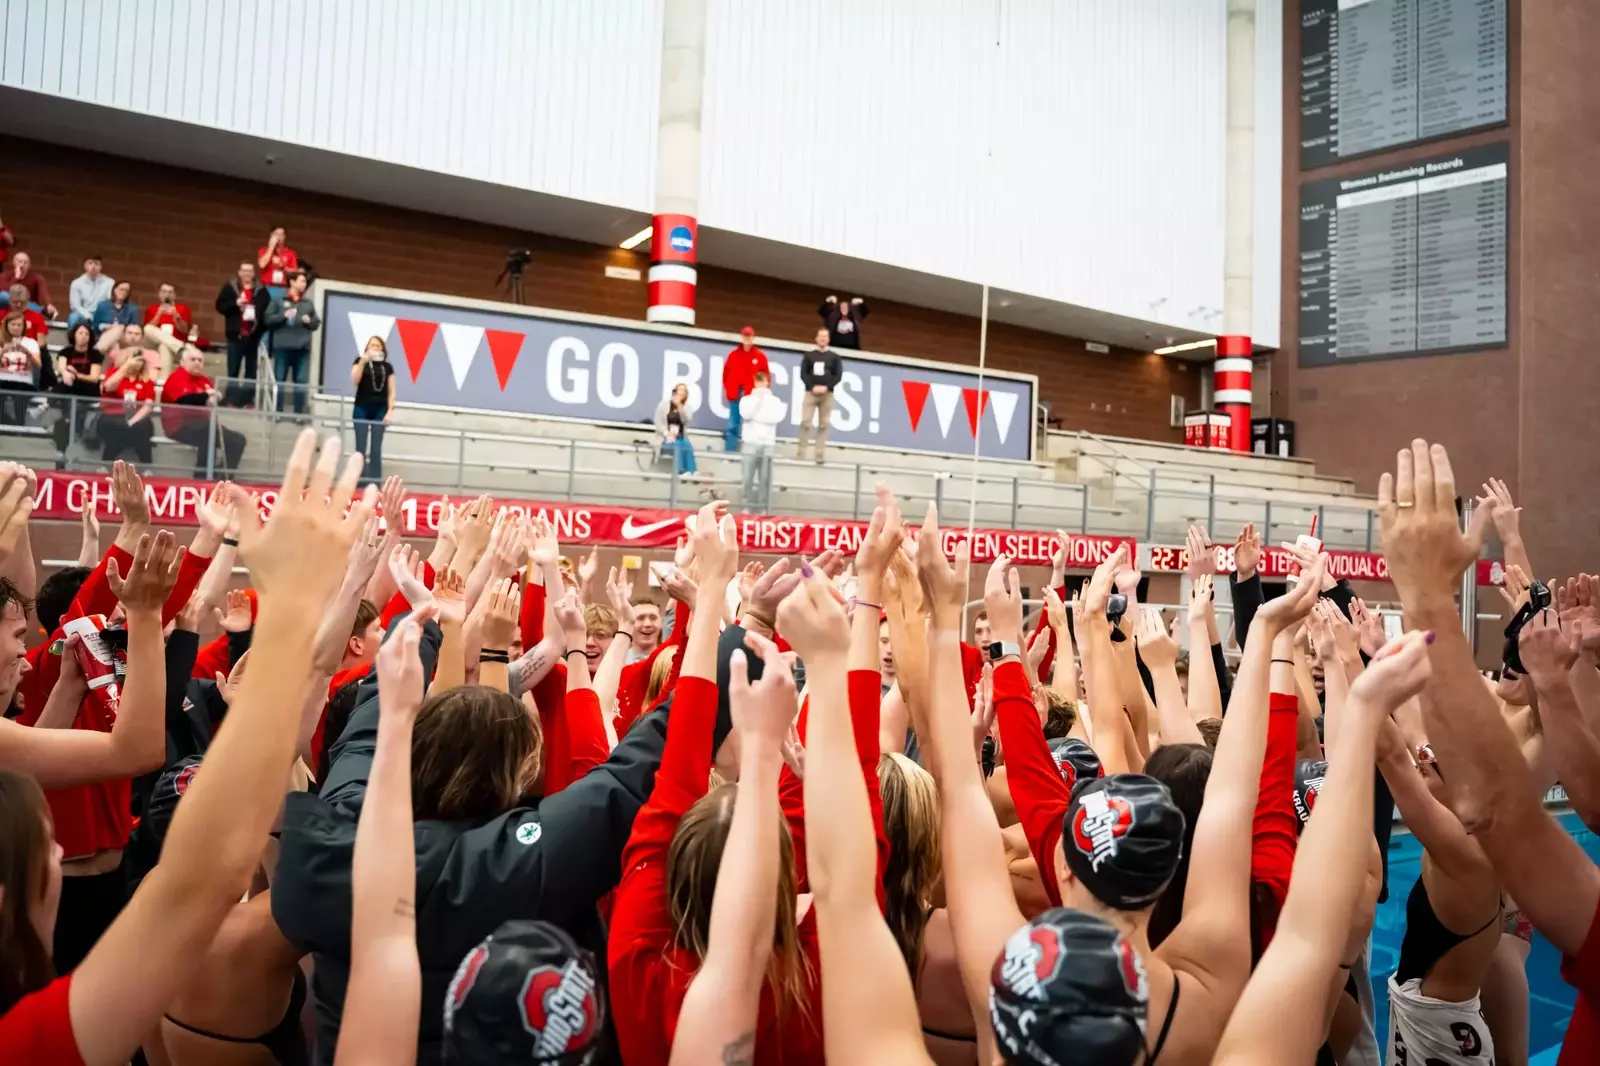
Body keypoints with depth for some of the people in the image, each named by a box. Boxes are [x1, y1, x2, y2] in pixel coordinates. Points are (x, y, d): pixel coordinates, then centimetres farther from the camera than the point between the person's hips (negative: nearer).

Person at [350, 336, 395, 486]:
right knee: (361, 447, -3)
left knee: (376, 448, -3)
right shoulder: (360, 361, 4)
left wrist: (390, 411, -1)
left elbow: (391, 391, 8)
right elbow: (354, 381, -11)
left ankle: (375, 482, -1)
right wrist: (363, 361, -18)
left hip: (380, 410, 1)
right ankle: (359, 480, 0)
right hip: (362, 408, -1)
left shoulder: (387, 366, 8)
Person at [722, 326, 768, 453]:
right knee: (732, 425, 4)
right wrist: (728, 390, 1)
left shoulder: (760, 356, 4)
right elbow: (726, 373, 9)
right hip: (735, 395, 2)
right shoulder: (733, 354, 9)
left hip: (752, 396, -2)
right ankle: (729, 453, 8)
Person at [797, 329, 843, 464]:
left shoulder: (834, 357, 11)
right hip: (811, 393, 0)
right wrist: (813, 387, -13)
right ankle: (801, 453, -6)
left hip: (827, 394, 1)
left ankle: (819, 455, 1)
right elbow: (803, 374, 3)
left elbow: (838, 376, 3)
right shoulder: (808, 355, 11)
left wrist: (826, 387, -11)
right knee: (805, 422, -10)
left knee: (823, 425, -1)